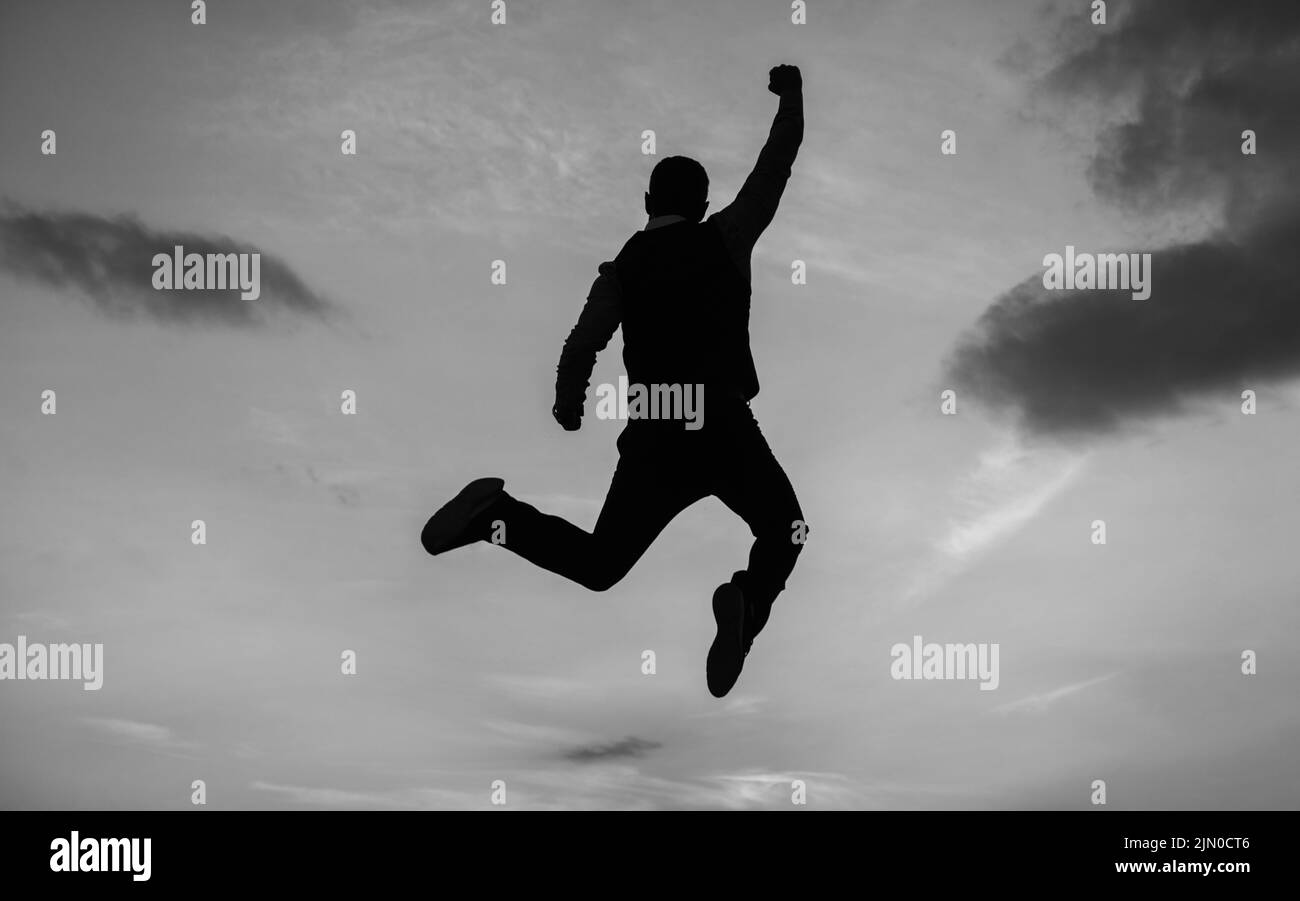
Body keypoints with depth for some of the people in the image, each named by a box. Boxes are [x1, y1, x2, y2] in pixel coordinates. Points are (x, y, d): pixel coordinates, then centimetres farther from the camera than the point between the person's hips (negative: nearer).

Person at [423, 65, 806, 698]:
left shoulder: (622, 267, 5)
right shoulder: (725, 238, 2)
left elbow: (581, 348, -4)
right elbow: (775, 168, 13)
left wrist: (568, 410, 14)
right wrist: (791, 96, 28)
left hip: (653, 442, 2)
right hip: (727, 431, -2)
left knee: (597, 563, 14)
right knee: (782, 533, 20)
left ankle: (499, 514, -11)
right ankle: (748, 600, -11)